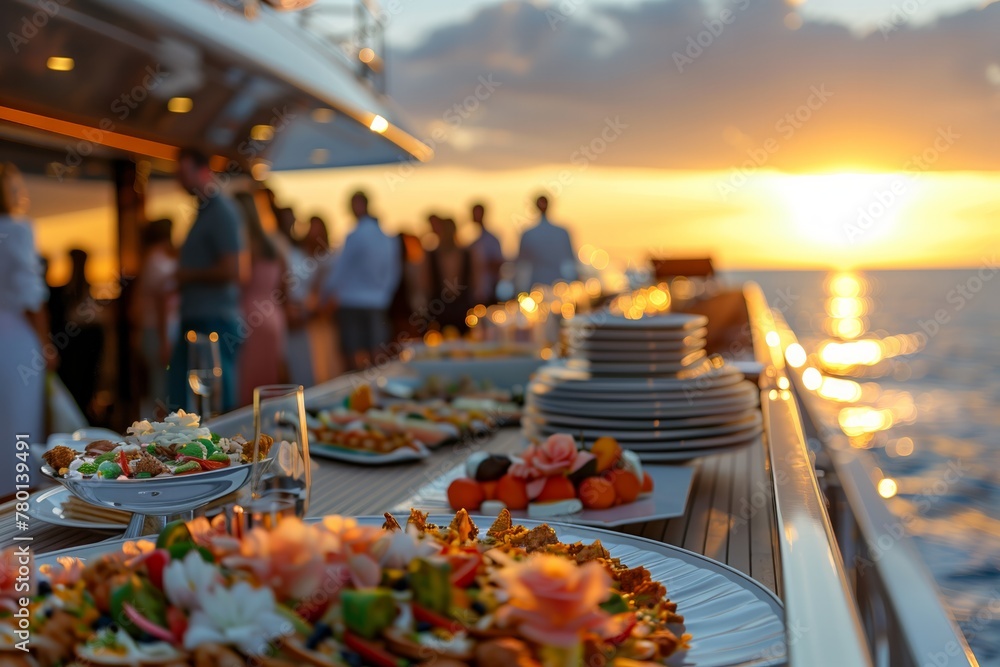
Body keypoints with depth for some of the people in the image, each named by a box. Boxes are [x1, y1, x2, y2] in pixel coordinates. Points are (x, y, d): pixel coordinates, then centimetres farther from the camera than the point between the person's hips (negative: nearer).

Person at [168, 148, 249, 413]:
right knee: (180, 402, 10)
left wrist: (188, 276, -8)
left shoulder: (221, 210, -10)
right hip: (194, 321, 9)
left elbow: (231, 270, -19)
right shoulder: (205, 210, 18)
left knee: (219, 406, -3)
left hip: (215, 323, -9)